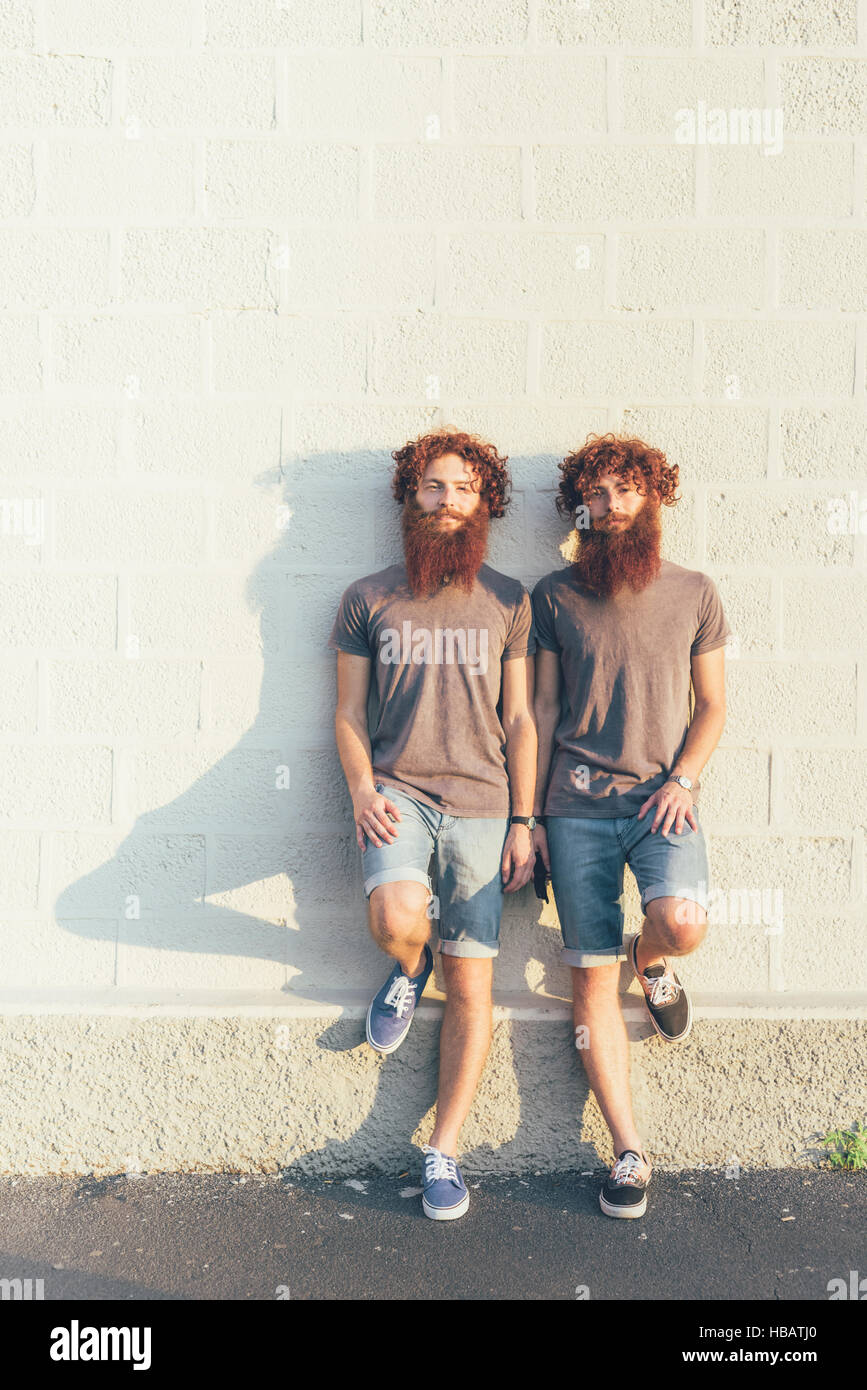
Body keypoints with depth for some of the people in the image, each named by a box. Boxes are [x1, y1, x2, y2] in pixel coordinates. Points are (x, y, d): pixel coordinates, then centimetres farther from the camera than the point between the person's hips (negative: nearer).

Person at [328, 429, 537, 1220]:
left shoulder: (507, 601, 8)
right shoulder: (369, 599, 7)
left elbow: (520, 720, 7)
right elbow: (348, 712, 8)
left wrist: (523, 822, 0)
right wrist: (362, 791, -9)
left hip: (480, 803, 1)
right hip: (396, 790, -1)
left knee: (471, 986, 1)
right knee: (395, 920, -31)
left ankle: (444, 1152, 17)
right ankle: (409, 969, 8)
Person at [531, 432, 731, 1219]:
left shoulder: (695, 594, 8)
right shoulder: (555, 596, 6)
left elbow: (712, 706, 11)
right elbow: (543, 708, 8)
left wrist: (682, 779, -6)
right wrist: (528, 814, 6)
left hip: (663, 797, 0)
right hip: (577, 804, 0)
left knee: (682, 922, -27)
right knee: (592, 977, 0)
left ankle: (652, 963, 13)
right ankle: (629, 1152, 16)